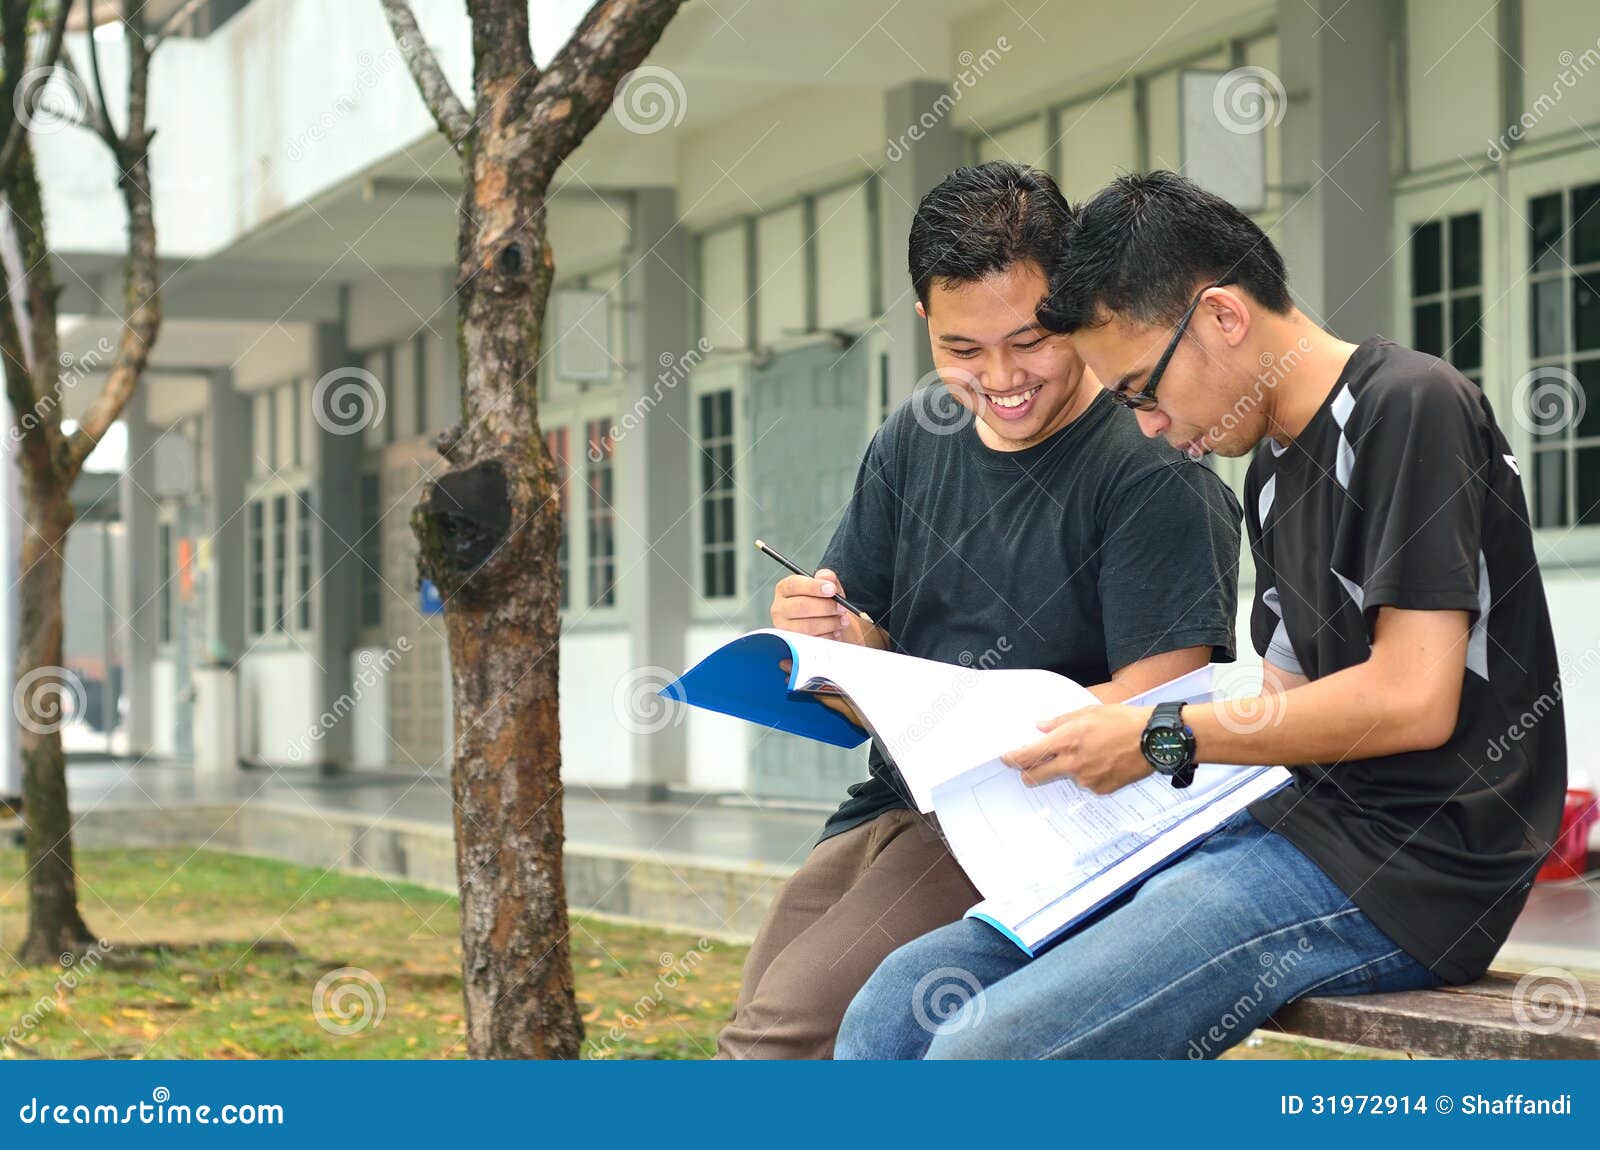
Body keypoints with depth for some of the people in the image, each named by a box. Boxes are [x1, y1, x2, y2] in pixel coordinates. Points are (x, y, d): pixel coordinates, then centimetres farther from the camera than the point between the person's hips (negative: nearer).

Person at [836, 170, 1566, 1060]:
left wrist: (1162, 740, -9)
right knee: (899, 1004, -6)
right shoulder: (1273, 474, 20)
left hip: (1405, 871, -9)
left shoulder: (1409, 406, -8)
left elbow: (1412, 700, -16)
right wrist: (1102, 740, 6)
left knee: (986, 1050, -26)